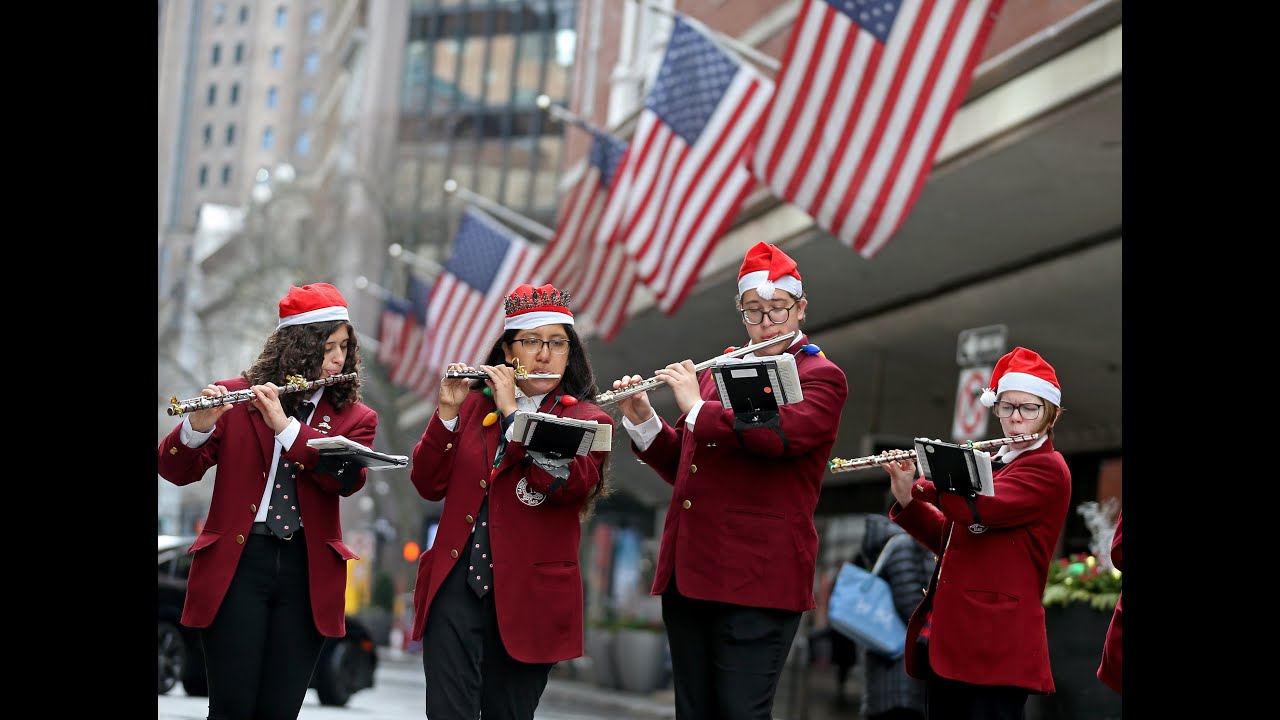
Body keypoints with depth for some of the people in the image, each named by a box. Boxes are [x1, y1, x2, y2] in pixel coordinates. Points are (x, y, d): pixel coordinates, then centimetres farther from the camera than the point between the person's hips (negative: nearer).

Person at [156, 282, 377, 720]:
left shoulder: (354, 417, 9)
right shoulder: (234, 397, 6)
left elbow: (348, 479, -11)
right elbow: (176, 470, -1)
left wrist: (286, 426, -20)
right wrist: (198, 428, -22)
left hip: (308, 571, 2)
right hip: (236, 563, -1)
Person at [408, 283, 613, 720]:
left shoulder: (587, 420, 2)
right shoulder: (474, 404, 10)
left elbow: (571, 484, -18)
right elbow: (429, 484, 4)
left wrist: (512, 410, -16)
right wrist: (447, 412, -9)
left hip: (528, 597, -1)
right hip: (456, 585, 2)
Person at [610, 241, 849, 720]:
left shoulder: (820, 377, -1)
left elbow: (778, 433, -22)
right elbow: (680, 465, 22)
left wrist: (696, 407, -13)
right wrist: (641, 421, 5)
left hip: (758, 578, -7)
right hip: (688, 573, 7)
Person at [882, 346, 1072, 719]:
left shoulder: (1047, 469, -6)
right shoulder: (992, 464, 22)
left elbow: (977, 511, -21)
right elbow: (946, 537, 22)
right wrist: (907, 498, 6)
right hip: (947, 639, 9)